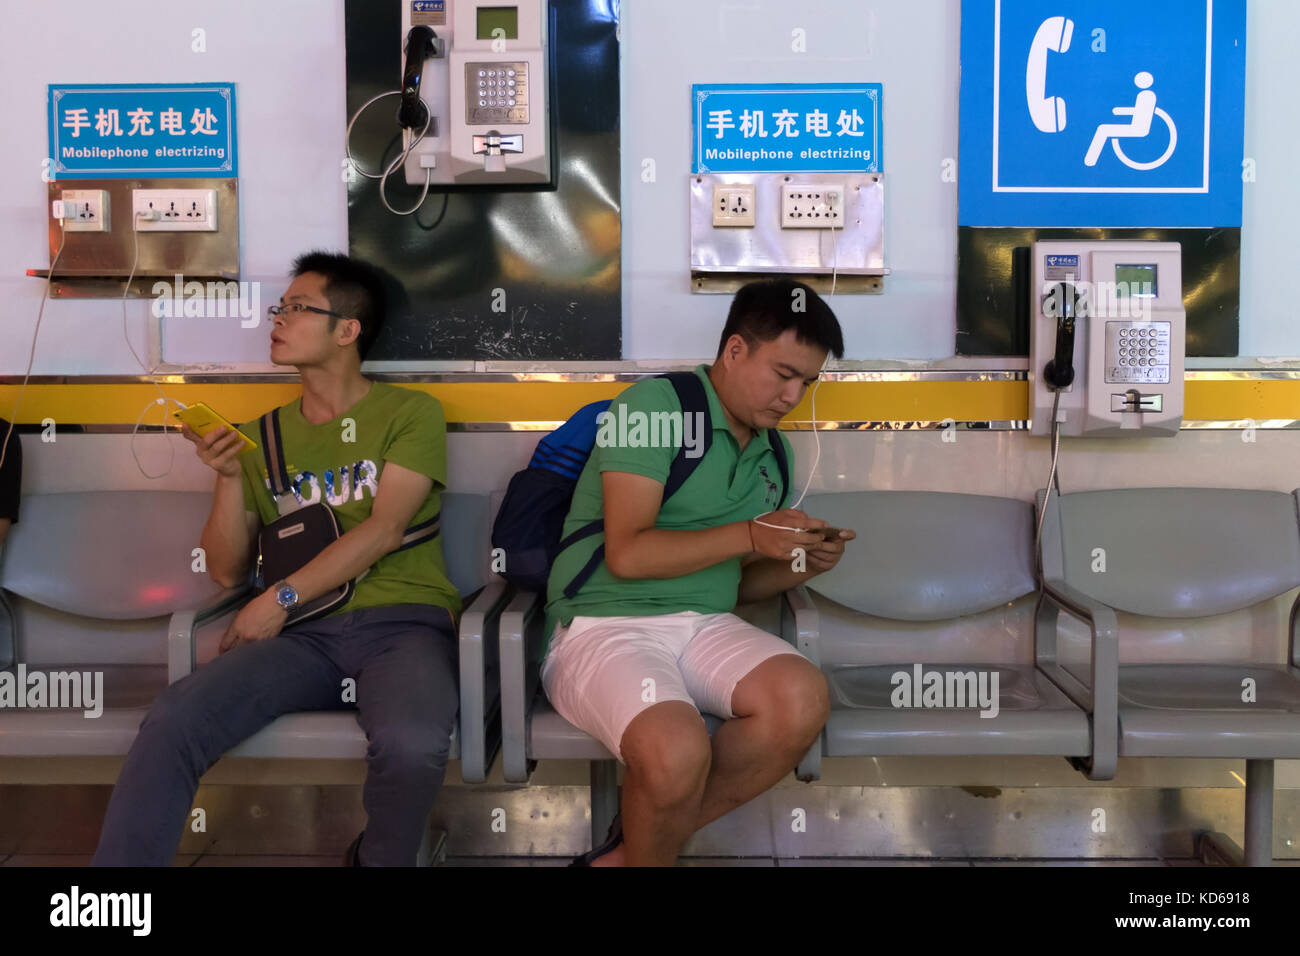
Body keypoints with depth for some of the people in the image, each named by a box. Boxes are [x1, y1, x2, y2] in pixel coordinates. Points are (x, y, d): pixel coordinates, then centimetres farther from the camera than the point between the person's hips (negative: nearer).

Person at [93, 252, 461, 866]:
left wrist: (281, 597, -8)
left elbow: (384, 530, -5)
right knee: (171, 723, -25)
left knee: (411, 744, -35)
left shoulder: (410, 412, 8)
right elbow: (226, 572, 15)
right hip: (304, 633, 3)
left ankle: (381, 857, -2)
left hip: (404, 621, -3)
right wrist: (228, 478, 0)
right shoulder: (263, 436, 19)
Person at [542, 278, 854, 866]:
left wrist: (802, 565, 1)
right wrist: (751, 535, -15)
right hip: (602, 624, -6)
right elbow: (627, 555, -15)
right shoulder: (656, 405, -6)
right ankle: (646, 856, 0)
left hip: (703, 622, 7)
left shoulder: (774, 453, 17)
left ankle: (629, 854, -10)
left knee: (803, 699, -25)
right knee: (678, 750, -35)